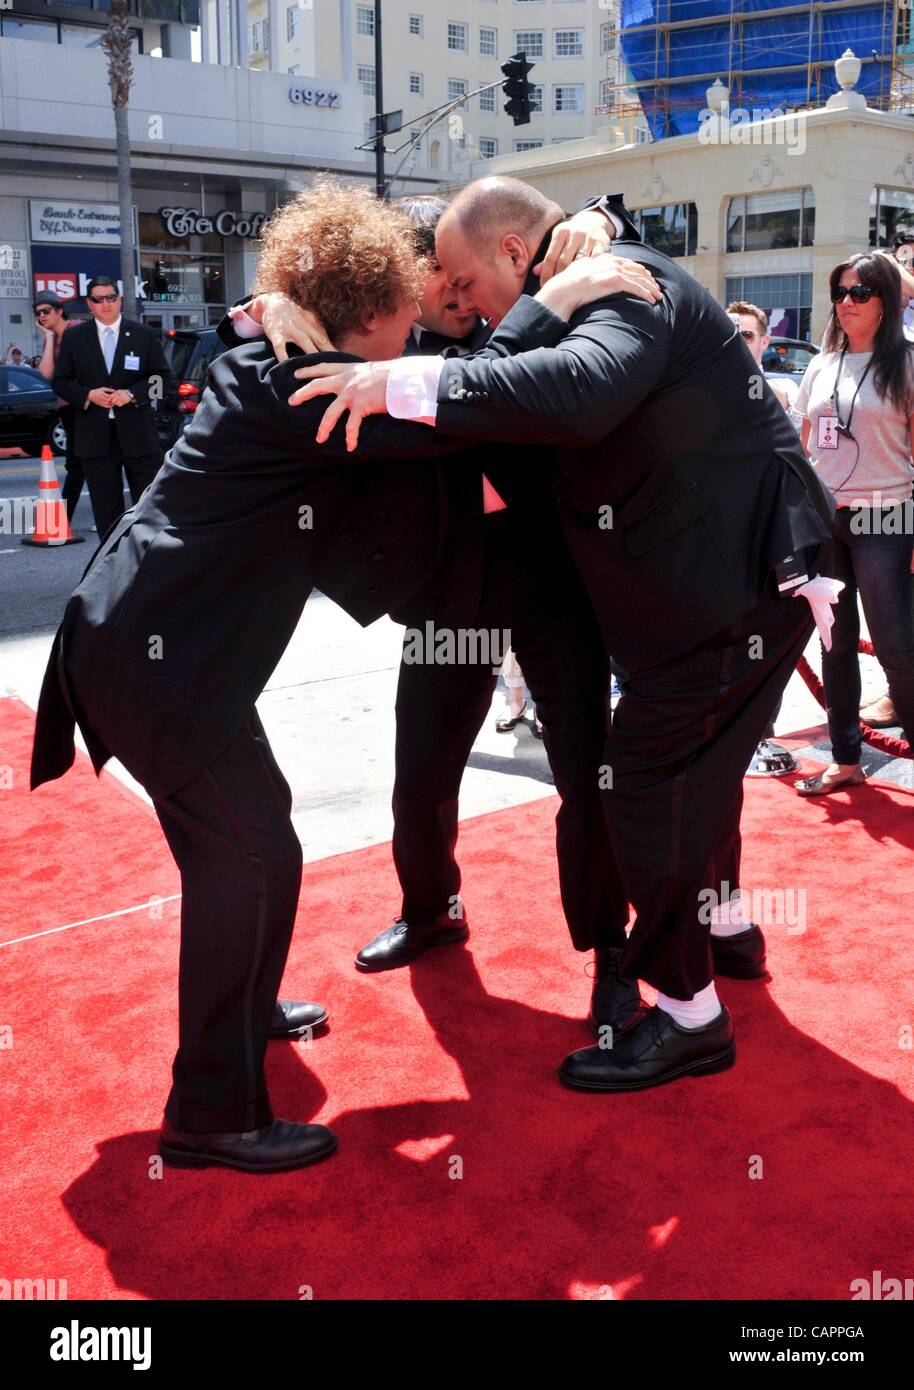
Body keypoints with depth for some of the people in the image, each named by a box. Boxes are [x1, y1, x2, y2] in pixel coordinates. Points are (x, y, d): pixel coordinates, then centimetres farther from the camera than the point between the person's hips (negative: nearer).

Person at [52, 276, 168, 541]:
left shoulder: (145, 335, 5)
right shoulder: (74, 337, 7)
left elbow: (161, 378, 4)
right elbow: (60, 381, 8)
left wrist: (132, 393, -12)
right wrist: (88, 395, -11)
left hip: (138, 432, -1)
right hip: (95, 437, 1)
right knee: (106, 509, 6)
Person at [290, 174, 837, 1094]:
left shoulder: (630, 285, -19)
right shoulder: (603, 288, 13)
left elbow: (584, 389, -40)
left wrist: (408, 384, -37)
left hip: (735, 577, -10)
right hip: (711, 571, 10)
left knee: (649, 784, -6)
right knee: (695, 761, 24)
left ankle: (688, 1016, 8)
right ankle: (719, 923, 46)